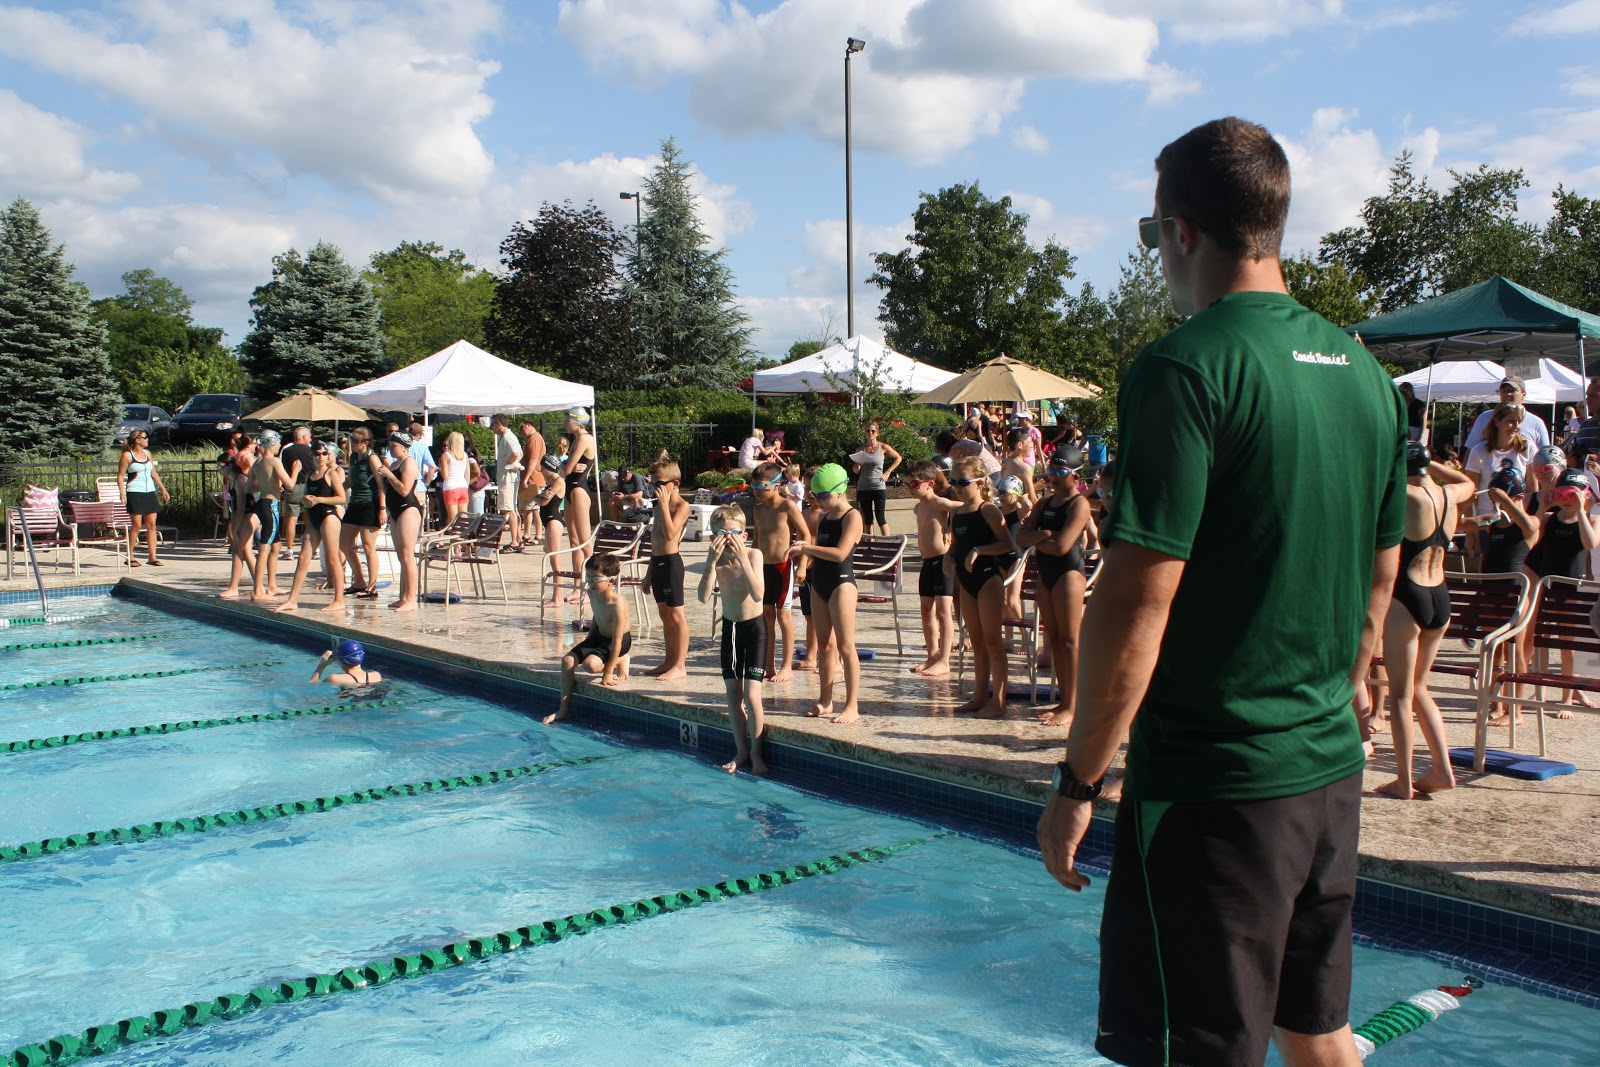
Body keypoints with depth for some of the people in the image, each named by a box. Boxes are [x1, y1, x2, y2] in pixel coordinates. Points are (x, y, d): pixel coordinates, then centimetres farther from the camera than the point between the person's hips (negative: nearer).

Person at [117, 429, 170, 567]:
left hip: (150, 492, 6)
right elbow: (120, 475, -5)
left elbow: (154, 473, 20)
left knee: (151, 525, 2)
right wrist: (122, 493, -17)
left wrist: (163, 489, 18)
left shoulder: (147, 453, 13)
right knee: (136, 525, -7)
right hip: (134, 493, -6)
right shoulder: (127, 455, -4)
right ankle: (130, 557, 3)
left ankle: (152, 557, 4)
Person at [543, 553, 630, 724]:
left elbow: (617, 640, -29)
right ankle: (564, 708, 3)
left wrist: (608, 673, -27)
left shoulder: (617, 603, -32)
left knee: (590, 664, -31)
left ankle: (621, 662, 2)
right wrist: (588, 641, 16)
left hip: (621, 641, -8)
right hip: (599, 636, 8)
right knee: (568, 660, -7)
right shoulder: (592, 594, -9)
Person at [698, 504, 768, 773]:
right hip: (730, 627, 4)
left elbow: (758, 595, -30)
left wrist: (743, 559, -35)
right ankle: (741, 751, 21)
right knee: (733, 693, 8)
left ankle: (755, 753, 4)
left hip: (754, 627, -4)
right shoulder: (715, 559, -9)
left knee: (751, 694, -11)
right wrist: (712, 561, -31)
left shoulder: (753, 554, -17)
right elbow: (704, 597, -23)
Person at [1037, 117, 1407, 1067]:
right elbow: (1381, 580, 15)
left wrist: (1079, 783, -12)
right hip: (1332, 773, 8)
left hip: (1213, 784, -8)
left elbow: (1138, 604, -20)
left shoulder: (1188, 369, -17)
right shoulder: (1366, 374, 8)